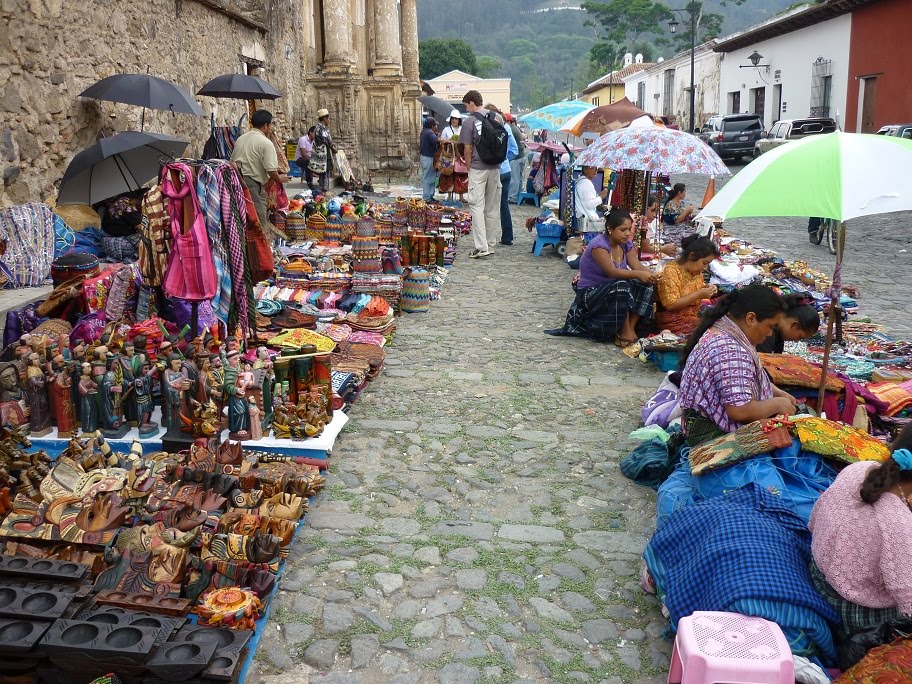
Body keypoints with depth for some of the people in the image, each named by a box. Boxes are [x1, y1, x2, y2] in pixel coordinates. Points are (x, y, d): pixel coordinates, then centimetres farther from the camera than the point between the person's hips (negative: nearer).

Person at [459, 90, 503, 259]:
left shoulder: (469, 122, -9)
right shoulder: (496, 119, 7)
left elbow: (468, 150, -7)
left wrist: (468, 168, 6)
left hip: (478, 168, -5)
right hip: (495, 168, 5)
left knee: (477, 207, -3)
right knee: (492, 207, 10)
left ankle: (481, 247, -10)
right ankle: (490, 244, 18)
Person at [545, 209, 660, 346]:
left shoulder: (626, 245, 2)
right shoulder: (599, 245, -20)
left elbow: (637, 266, -9)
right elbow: (612, 271, -32)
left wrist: (651, 275, -30)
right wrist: (639, 274, -43)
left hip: (611, 290, 7)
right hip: (590, 293, -7)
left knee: (645, 285, -15)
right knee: (621, 286, -34)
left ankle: (631, 328, -14)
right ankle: (624, 332, -20)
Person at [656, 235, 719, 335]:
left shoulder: (696, 271, 7)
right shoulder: (671, 271, -16)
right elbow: (670, 305, -22)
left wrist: (707, 289, 3)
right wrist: (698, 294, -21)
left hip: (694, 315, 8)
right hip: (674, 320, -8)